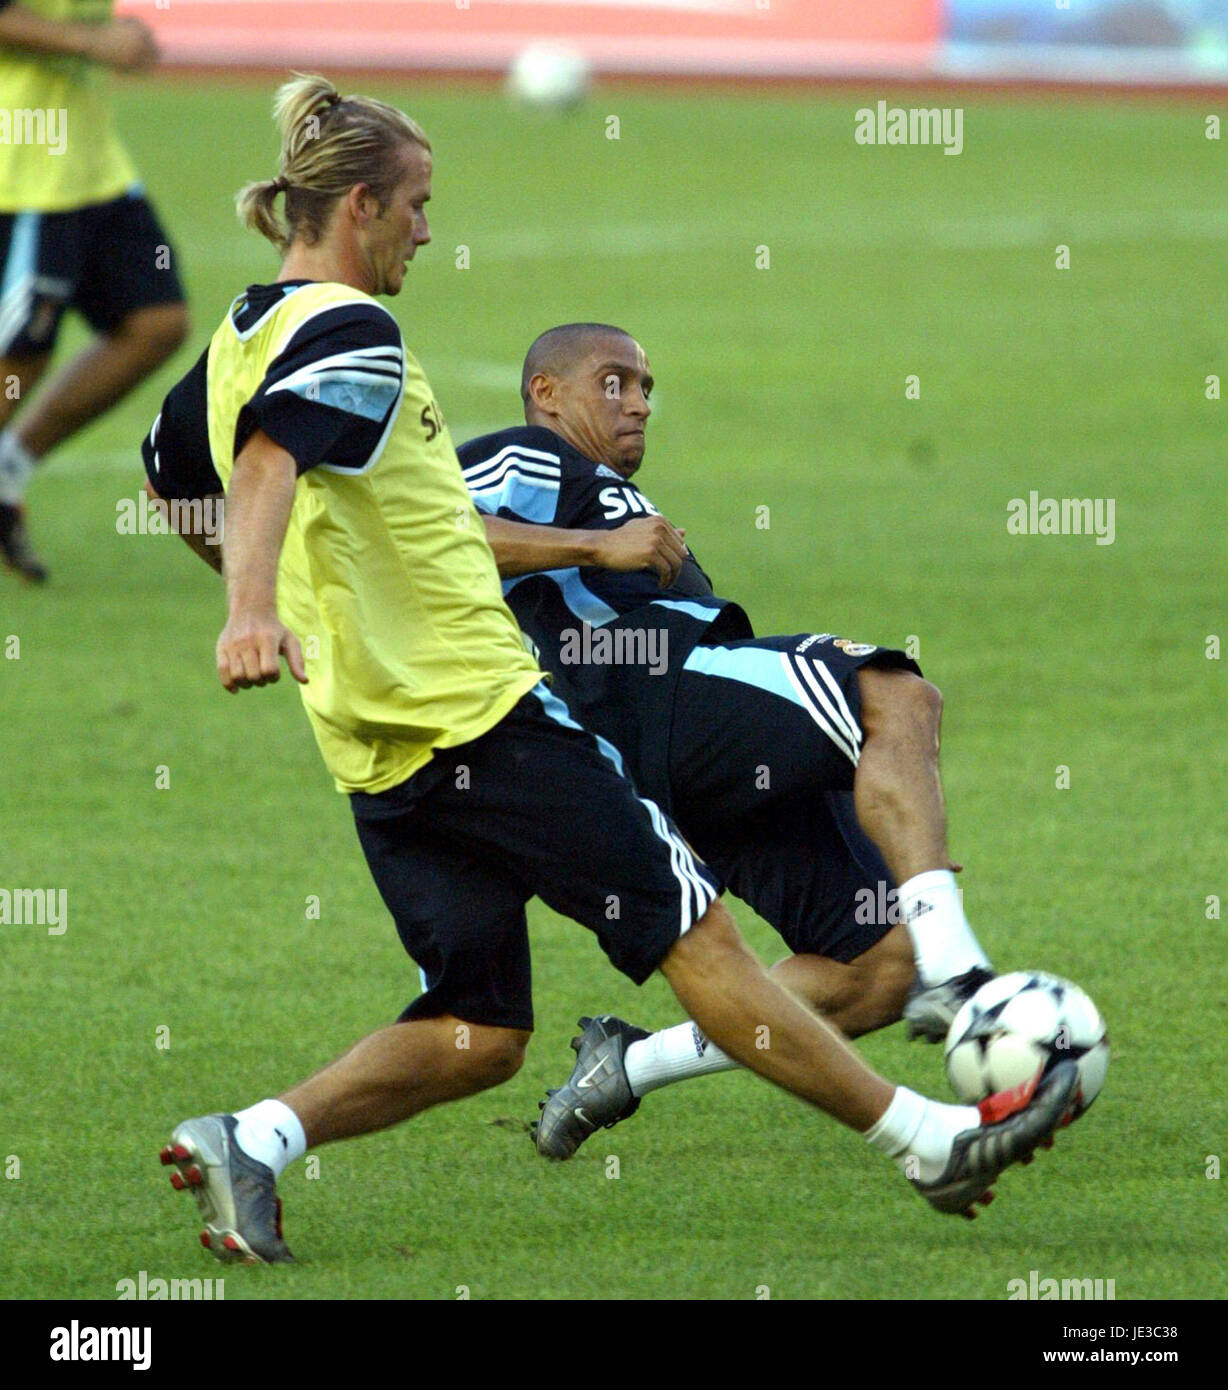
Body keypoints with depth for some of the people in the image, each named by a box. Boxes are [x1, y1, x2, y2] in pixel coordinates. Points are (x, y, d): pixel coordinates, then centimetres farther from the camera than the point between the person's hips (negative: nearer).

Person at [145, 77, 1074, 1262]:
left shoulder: (241, 338, 14)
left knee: (475, 1034, 9)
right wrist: (257, 608, -48)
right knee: (694, 931, -3)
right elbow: (267, 462, -32)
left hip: (377, 748, 9)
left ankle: (253, 1140, -8)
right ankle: (930, 1141, 1)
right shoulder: (347, 331, -13)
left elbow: (166, 472, 31)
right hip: (475, 710, -9)